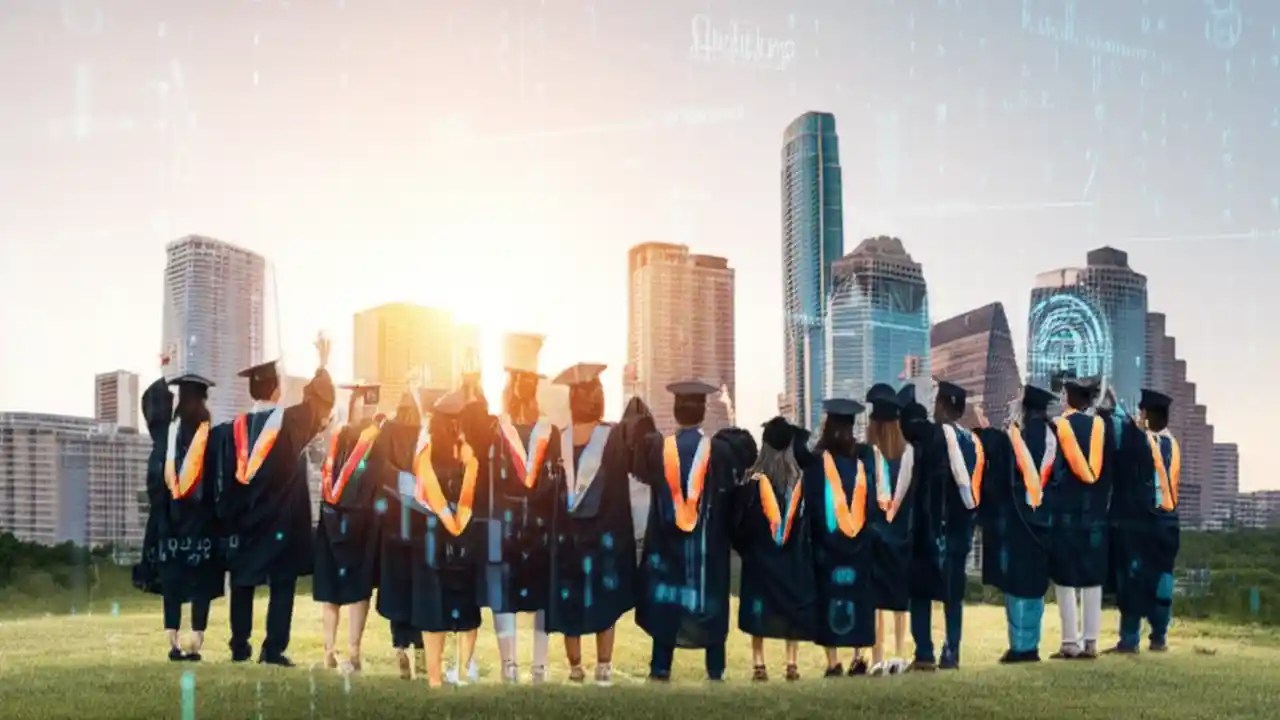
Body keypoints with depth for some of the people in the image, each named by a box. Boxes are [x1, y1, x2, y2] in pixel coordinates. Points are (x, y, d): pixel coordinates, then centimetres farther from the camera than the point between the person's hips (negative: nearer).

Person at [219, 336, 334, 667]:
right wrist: (322, 362, 19)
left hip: (243, 520, 4)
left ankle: (240, 647, 15)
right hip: (283, 520, -3)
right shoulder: (291, 421, -10)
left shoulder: (236, 427, 0)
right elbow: (320, 400, 7)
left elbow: (227, 479, 3)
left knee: (243, 584, 12)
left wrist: (229, 520, 10)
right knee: (281, 584, 0)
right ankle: (273, 649, -6)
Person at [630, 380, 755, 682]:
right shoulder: (720, 449, -11)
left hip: (666, 542, 1)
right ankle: (715, 669, 10)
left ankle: (661, 668, 7)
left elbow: (640, 470, 11)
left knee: (665, 601, 9)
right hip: (708, 544, -1)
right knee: (711, 603, 9)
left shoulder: (656, 447, -8)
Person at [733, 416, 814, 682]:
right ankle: (792, 664, 7)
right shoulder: (802, 480, -4)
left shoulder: (753, 481, -10)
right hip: (795, 557, 2)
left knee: (759, 610, 4)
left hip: (759, 556, -2)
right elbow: (810, 522, 3)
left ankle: (759, 664, 0)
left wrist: (743, 546, 11)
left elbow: (741, 521, -5)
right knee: (792, 609, 9)